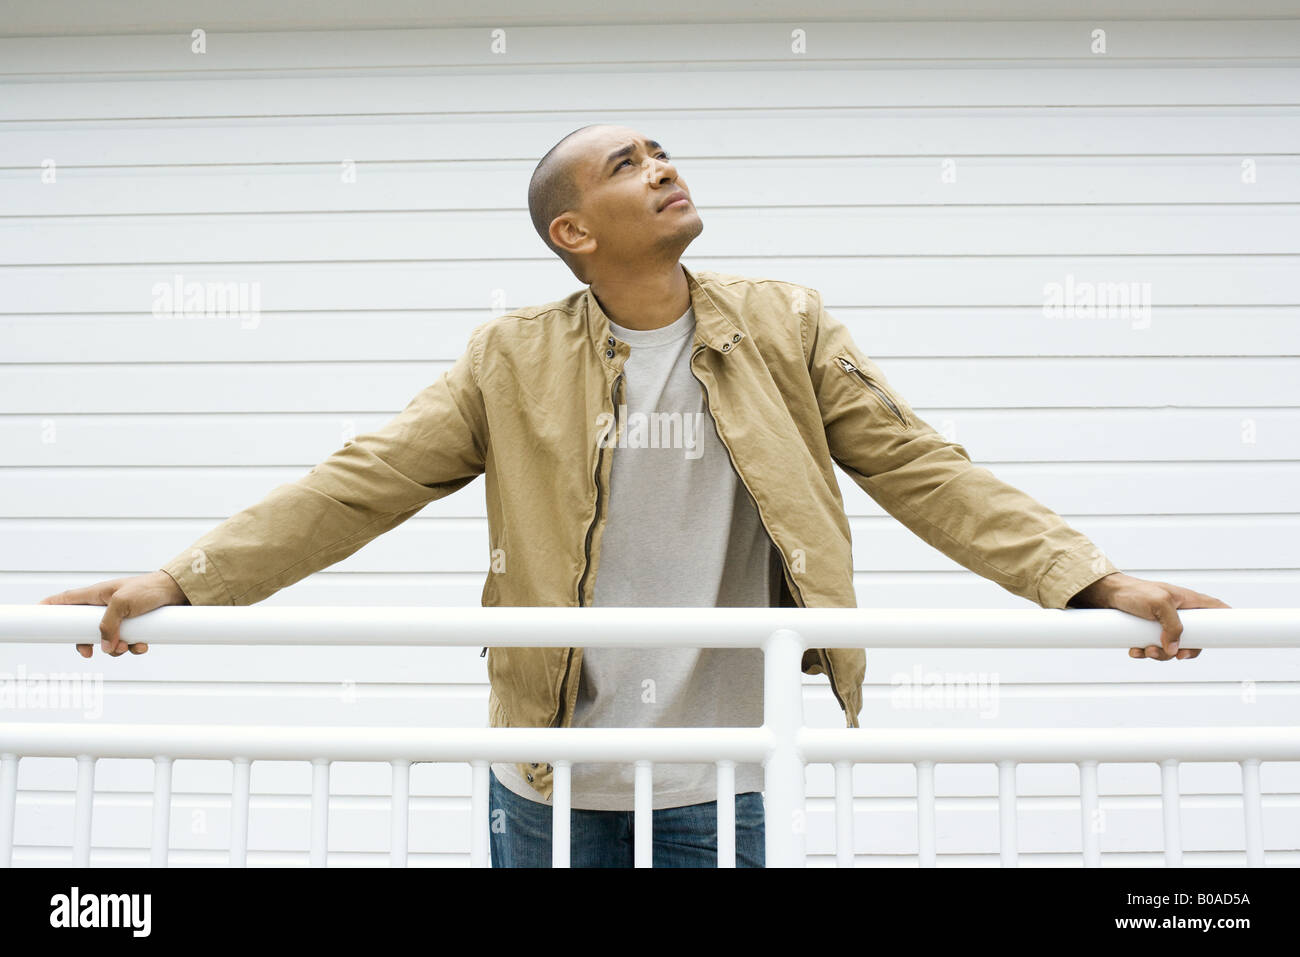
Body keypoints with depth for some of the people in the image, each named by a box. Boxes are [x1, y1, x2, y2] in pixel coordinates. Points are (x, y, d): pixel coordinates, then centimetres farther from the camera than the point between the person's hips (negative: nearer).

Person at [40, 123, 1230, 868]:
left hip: (721, 783, 0)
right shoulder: (514, 357, -2)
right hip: (551, 783, 0)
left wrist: (1094, 579, -12)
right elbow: (362, 483, -5)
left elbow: (923, 468, -2)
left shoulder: (786, 330, 0)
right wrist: (181, 579, -13)